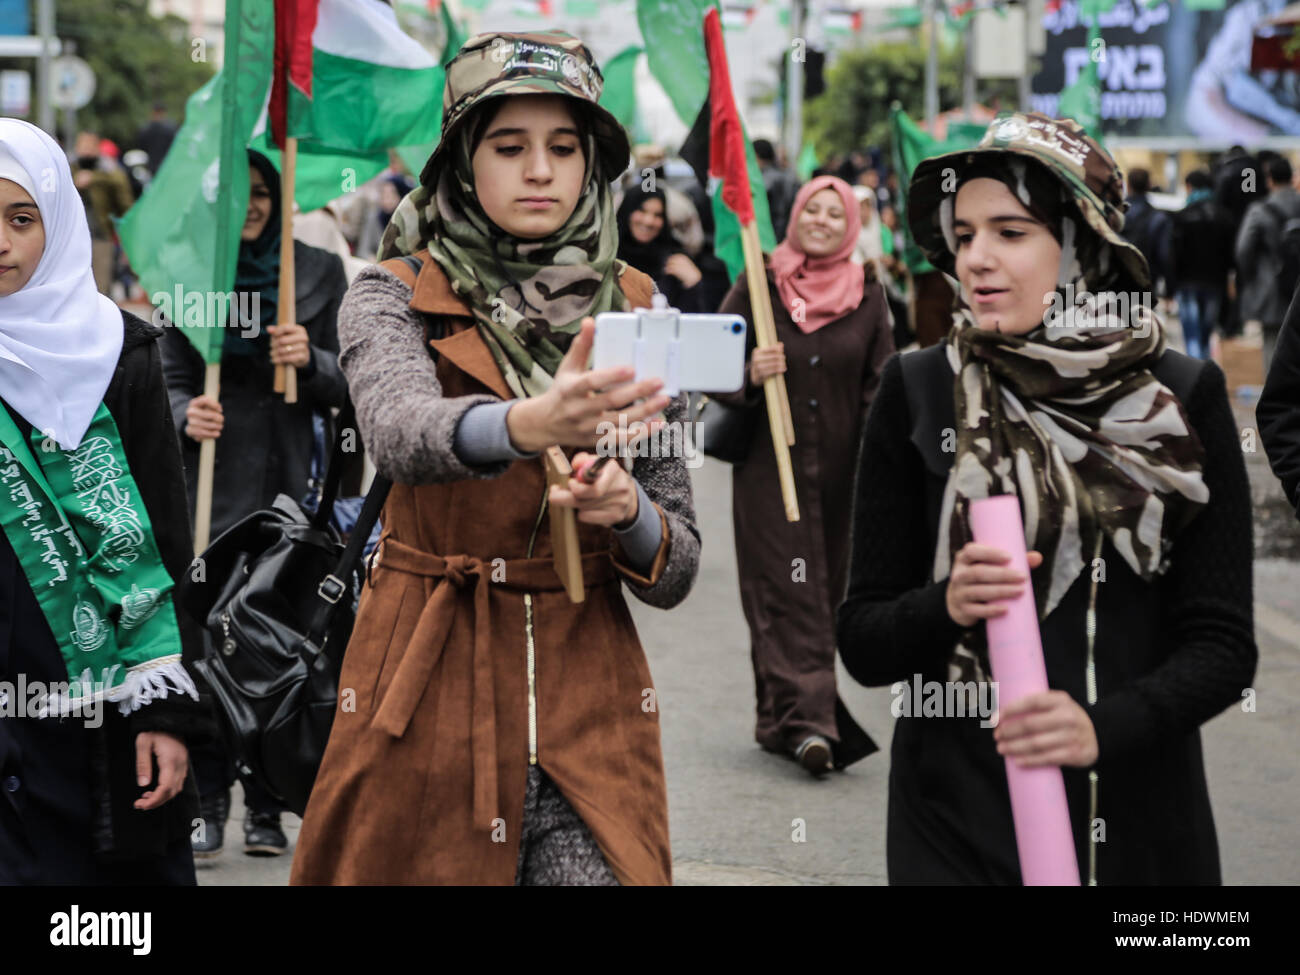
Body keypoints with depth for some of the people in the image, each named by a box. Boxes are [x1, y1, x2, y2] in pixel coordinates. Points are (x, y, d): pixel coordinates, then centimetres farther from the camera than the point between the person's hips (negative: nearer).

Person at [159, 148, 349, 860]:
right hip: (209, 485, 0)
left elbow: (347, 387, 6)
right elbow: (171, 381, 6)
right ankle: (207, 805, 5)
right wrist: (185, 417, -15)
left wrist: (311, 361, -14)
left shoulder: (318, 273, 7)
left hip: (290, 482, 0)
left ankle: (266, 807, 11)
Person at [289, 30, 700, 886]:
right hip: (430, 699, -2)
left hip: (592, 708, 2)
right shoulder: (397, 297, -2)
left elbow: (676, 574, 5)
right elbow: (401, 431, -27)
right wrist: (526, 425, -47)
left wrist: (628, 511, -18)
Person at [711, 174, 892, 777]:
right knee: (788, 590, -9)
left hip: (840, 467, 3)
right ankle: (807, 720, -16)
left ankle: (783, 715, 20)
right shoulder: (757, 286, 1)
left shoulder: (868, 294, 6)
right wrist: (749, 375, -17)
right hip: (769, 462, -2)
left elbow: (881, 384, 6)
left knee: (825, 589, 7)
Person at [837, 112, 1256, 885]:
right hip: (957, 817, 0)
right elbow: (863, 644, 0)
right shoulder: (917, 393, -2)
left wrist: (1107, 725, -20)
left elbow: (1223, 642, -4)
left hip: (1143, 825, 0)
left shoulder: (1183, 398, -2)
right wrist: (945, 607, -20)